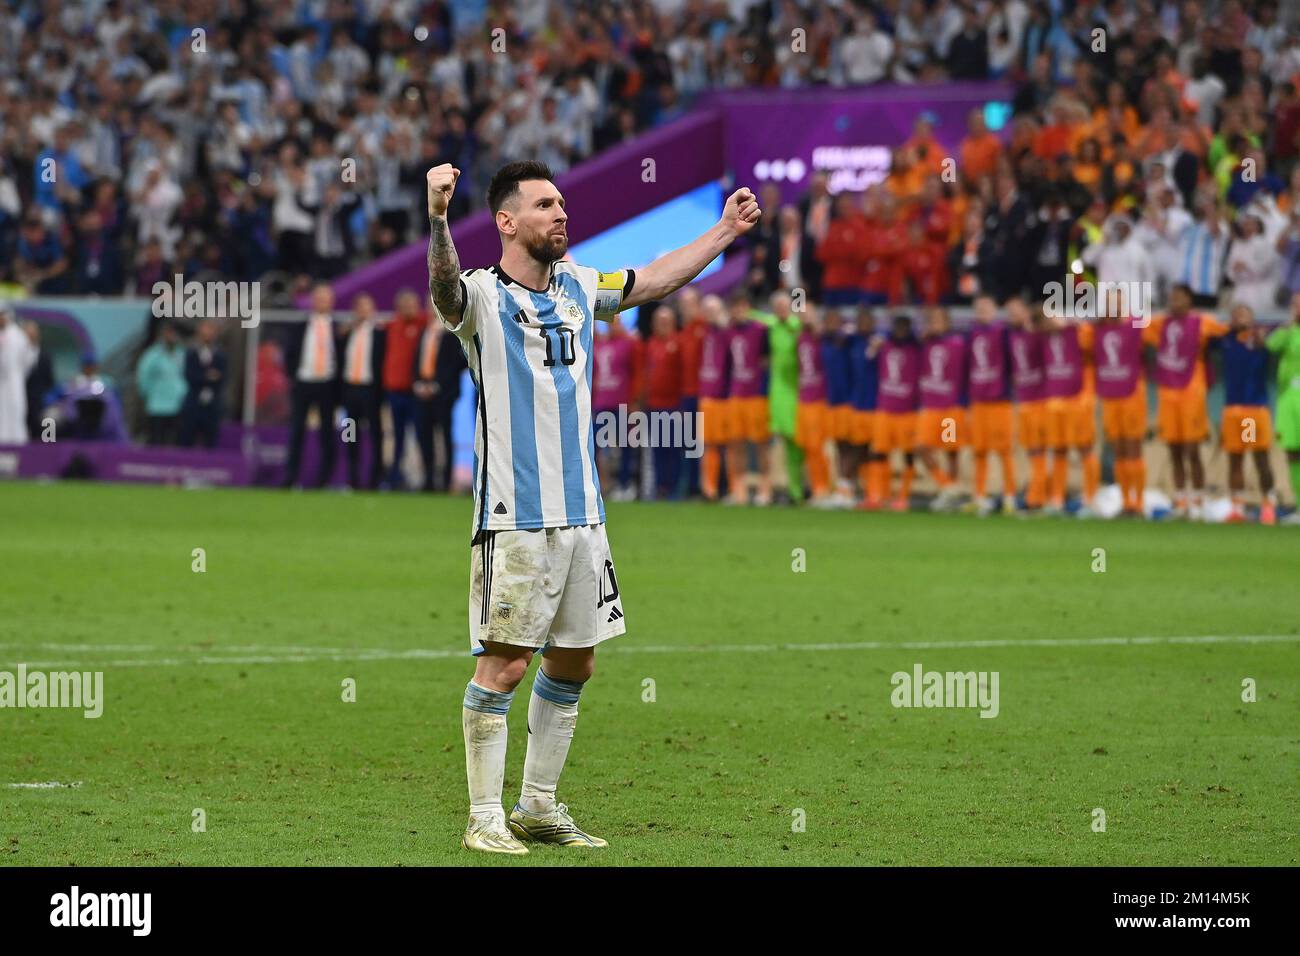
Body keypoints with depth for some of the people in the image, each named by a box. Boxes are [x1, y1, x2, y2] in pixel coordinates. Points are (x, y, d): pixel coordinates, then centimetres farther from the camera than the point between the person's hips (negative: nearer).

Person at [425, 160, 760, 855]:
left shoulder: (576, 288, 13)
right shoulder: (483, 296, -8)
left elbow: (653, 281, 29)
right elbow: (444, 288, -31)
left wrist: (725, 232, 32)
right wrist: (437, 217, -50)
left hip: (581, 515, 7)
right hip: (515, 521, -7)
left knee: (572, 665, 11)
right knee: (504, 665, -8)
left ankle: (539, 807, 22)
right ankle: (485, 818, -2)